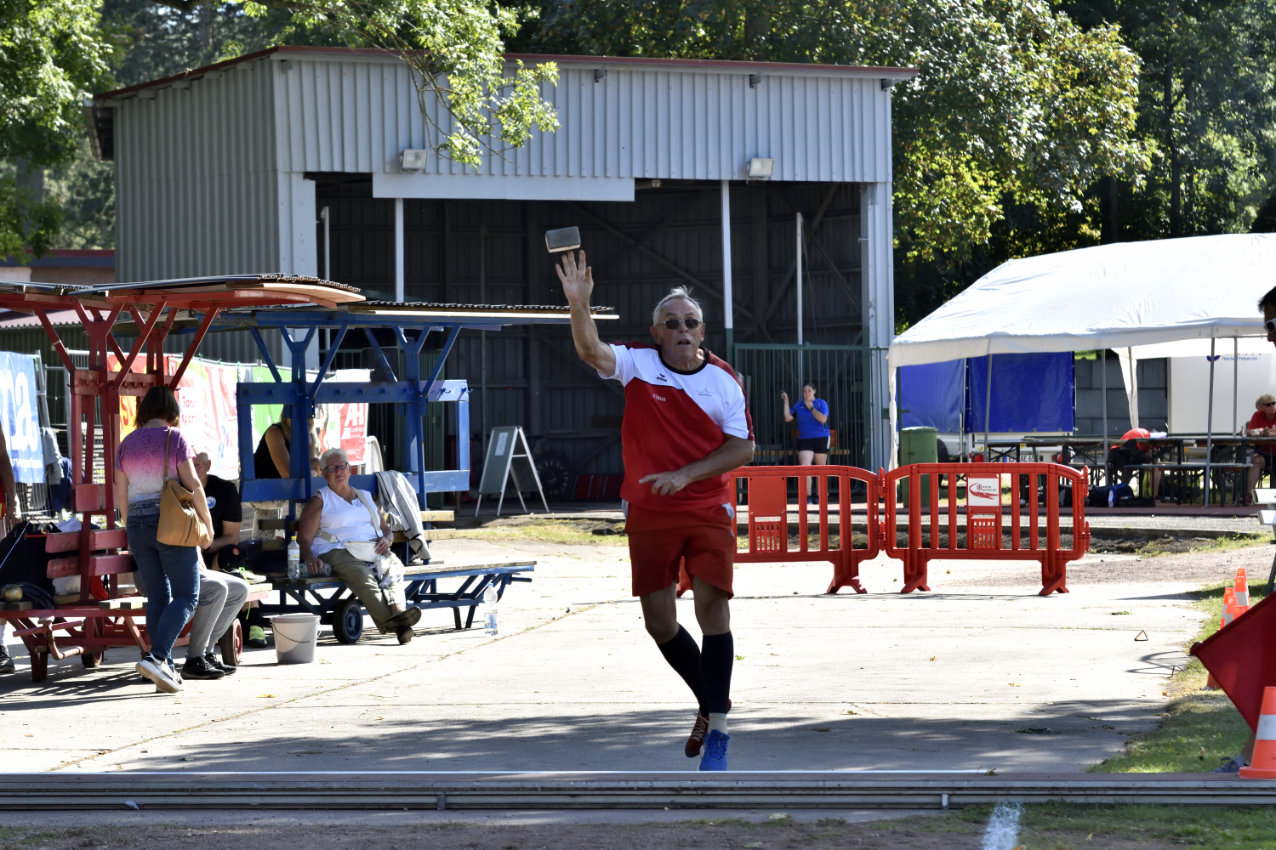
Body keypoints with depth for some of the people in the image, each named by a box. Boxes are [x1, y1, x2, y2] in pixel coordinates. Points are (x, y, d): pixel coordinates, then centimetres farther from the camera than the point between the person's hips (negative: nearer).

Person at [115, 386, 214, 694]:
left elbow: (121, 492, 9)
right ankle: (157, 656, -23)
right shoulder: (174, 438, -6)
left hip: (138, 524, 6)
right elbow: (192, 483, -11)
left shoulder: (128, 443, 9)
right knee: (186, 595, -4)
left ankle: (166, 670, 4)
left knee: (158, 597, 9)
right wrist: (207, 522, -2)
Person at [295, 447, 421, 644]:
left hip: (374, 551, 4)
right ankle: (388, 621, -56)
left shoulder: (365, 496, 30)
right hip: (338, 552, -4)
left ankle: (399, 612, -57)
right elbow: (304, 538, 6)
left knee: (393, 566, -33)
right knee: (363, 575, -38)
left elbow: (386, 529, 30)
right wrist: (310, 558, -17)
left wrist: (386, 539, 3)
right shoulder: (320, 500, 16)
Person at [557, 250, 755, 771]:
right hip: (648, 510, 2)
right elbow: (592, 352, -19)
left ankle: (717, 730, -2)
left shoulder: (723, 382, -2)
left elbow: (742, 448, -4)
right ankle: (710, 702, 28)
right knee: (658, 620, 5)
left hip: (708, 509, -2)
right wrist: (578, 305, -38)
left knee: (713, 610, -10)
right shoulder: (638, 365, -1)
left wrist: (686, 474, -16)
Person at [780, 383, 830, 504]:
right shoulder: (799, 405, 10)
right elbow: (788, 418, 3)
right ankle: (808, 496, -20)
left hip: (820, 439, -1)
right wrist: (786, 401, 2)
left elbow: (823, 419, -14)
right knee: (804, 467, -18)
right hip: (804, 439, 1)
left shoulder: (821, 403, 1)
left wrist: (811, 408, -12)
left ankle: (819, 497, 21)